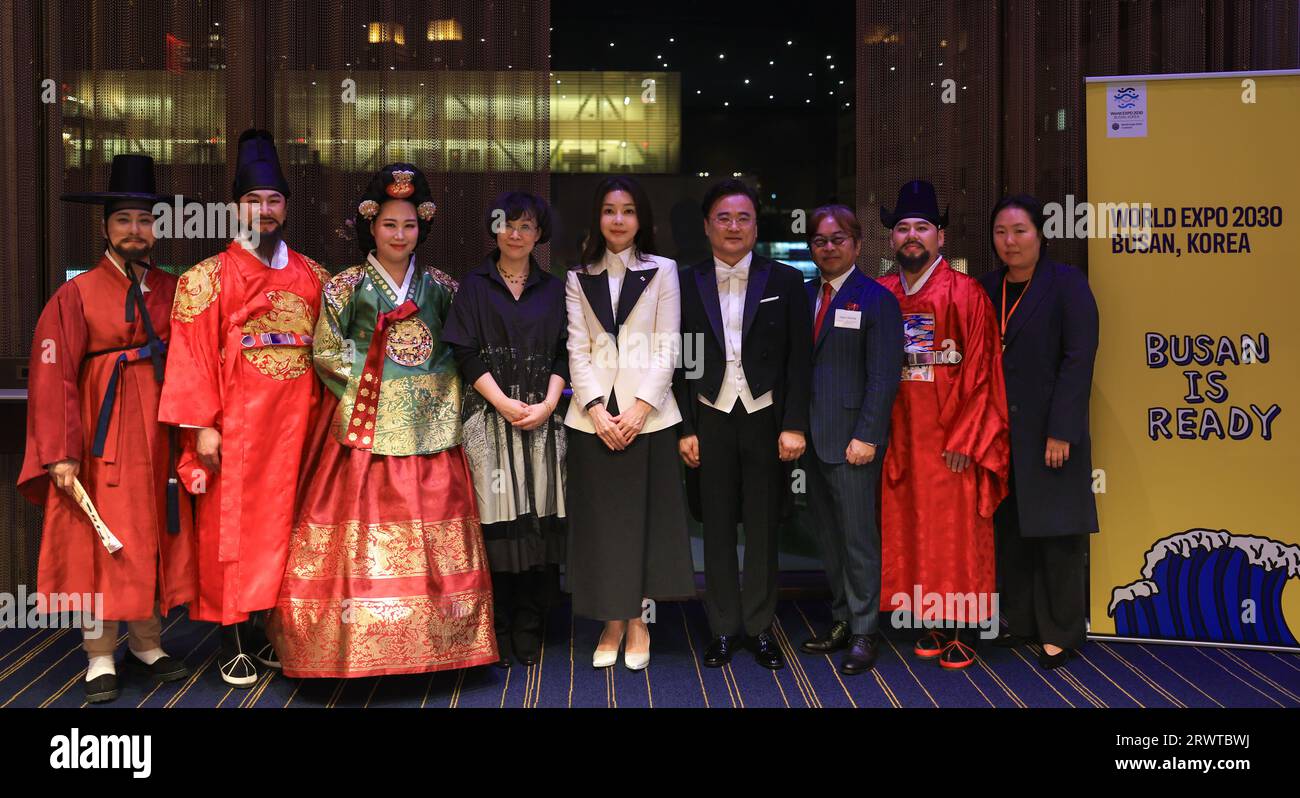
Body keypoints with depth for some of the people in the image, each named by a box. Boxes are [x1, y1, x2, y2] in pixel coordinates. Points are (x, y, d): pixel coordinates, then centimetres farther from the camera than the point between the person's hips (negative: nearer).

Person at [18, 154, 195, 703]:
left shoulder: (171, 290, 7)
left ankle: (146, 642, 24)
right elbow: (53, 374, -9)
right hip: (103, 429, -4)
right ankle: (101, 657, 12)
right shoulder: (78, 294, -4)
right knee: (100, 539, 1)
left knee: (155, 532, 10)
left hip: (160, 429, 4)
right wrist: (61, 452, -15)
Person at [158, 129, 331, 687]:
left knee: (281, 521, 7)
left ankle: (266, 630, 19)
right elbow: (193, 352, -4)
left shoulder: (312, 276, 12)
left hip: (296, 425, 3)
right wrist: (204, 425, -11)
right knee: (231, 526, 2)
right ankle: (233, 641, 12)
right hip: (237, 425, -3)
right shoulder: (209, 278, 2)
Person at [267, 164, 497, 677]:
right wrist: (370, 375, -6)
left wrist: (441, 382, 0)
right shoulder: (347, 286, 3)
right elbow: (325, 351, -1)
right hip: (369, 424, -3)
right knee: (364, 526, -7)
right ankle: (364, 643, 3)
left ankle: (430, 641, 11)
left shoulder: (439, 287, 11)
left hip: (430, 426, 3)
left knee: (432, 530, 2)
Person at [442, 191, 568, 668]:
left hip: (542, 417, 2)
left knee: (539, 519, -1)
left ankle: (529, 630, 7)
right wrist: (503, 402, -11)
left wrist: (547, 403, -8)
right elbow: (465, 353, 0)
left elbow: (564, 354, 8)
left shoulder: (553, 289, 14)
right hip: (489, 415, -2)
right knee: (495, 520, -5)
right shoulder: (475, 286, 8)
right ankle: (498, 630, 4)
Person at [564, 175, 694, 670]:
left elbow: (668, 347, 0)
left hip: (647, 415, -1)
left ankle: (638, 621, 12)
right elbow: (577, 350, 4)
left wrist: (640, 407, -11)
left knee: (645, 515, 1)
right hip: (593, 416, 2)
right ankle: (612, 622, 12)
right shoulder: (579, 278, 11)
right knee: (599, 519, 3)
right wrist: (596, 409, -10)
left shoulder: (662, 271, 6)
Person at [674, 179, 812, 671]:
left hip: (766, 421, -1)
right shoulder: (687, 285, 4)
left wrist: (794, 425, -7)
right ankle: (724, 629, 16)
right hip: (711, 422, 1)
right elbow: (680, 362, 4)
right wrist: (685, 429, -1)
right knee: (717, 529, 6)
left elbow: (799, 359, 0)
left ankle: (760, 628, 16)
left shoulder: (785, 282, 2)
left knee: (763, 529, 6)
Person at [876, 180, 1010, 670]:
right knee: (911, 532, 7)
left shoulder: (965, 293, -4)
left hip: (952, 438, -4)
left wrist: (964, 439, -12)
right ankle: (933, 623, 18)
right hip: (900, 439, 4)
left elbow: (980, 371, -7)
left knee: (957, 532, 0)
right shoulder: (880, 296, 8)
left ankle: (963, 630, 10)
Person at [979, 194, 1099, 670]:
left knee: (1057, 533, 1)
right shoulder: (989, 288, 9)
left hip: (1049, 431, -5)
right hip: (1000, 429, 5)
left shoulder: (1067, 284, -6)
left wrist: (1061, 431, -17)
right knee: (1009, 529, 10)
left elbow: (1078, 359, -12)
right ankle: (1019, 620, 22)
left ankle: (1061, 632, 12)